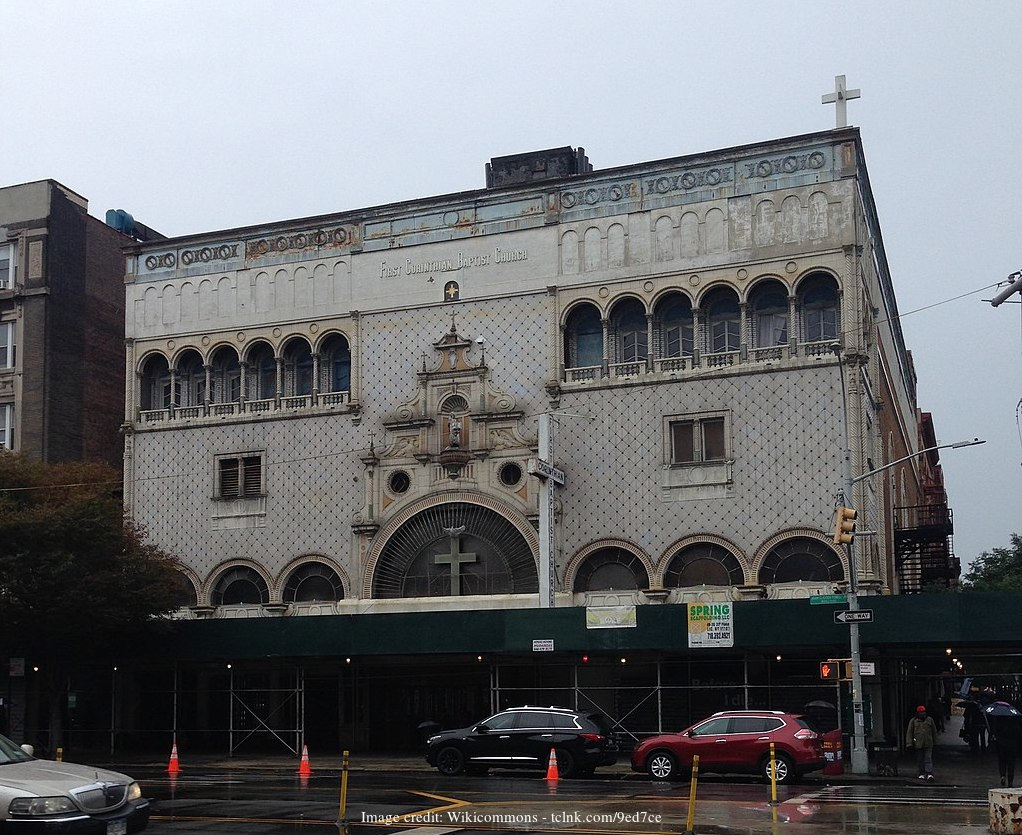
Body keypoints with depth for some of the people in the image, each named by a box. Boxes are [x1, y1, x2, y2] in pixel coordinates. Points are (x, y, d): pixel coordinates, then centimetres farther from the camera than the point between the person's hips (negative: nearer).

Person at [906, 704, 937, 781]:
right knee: (920, 760, 7)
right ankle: (922, 774, 17)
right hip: (918, 744, 0)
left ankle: (929, 774, -14)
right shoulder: (913, 721, 2)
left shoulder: (929, 720, 9)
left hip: (928, 744, 0)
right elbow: (909, 733, 1)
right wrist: (909, 743, -6)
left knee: (928, 759, -8)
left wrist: (935, 741, 20)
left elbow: (934, 731, 19)